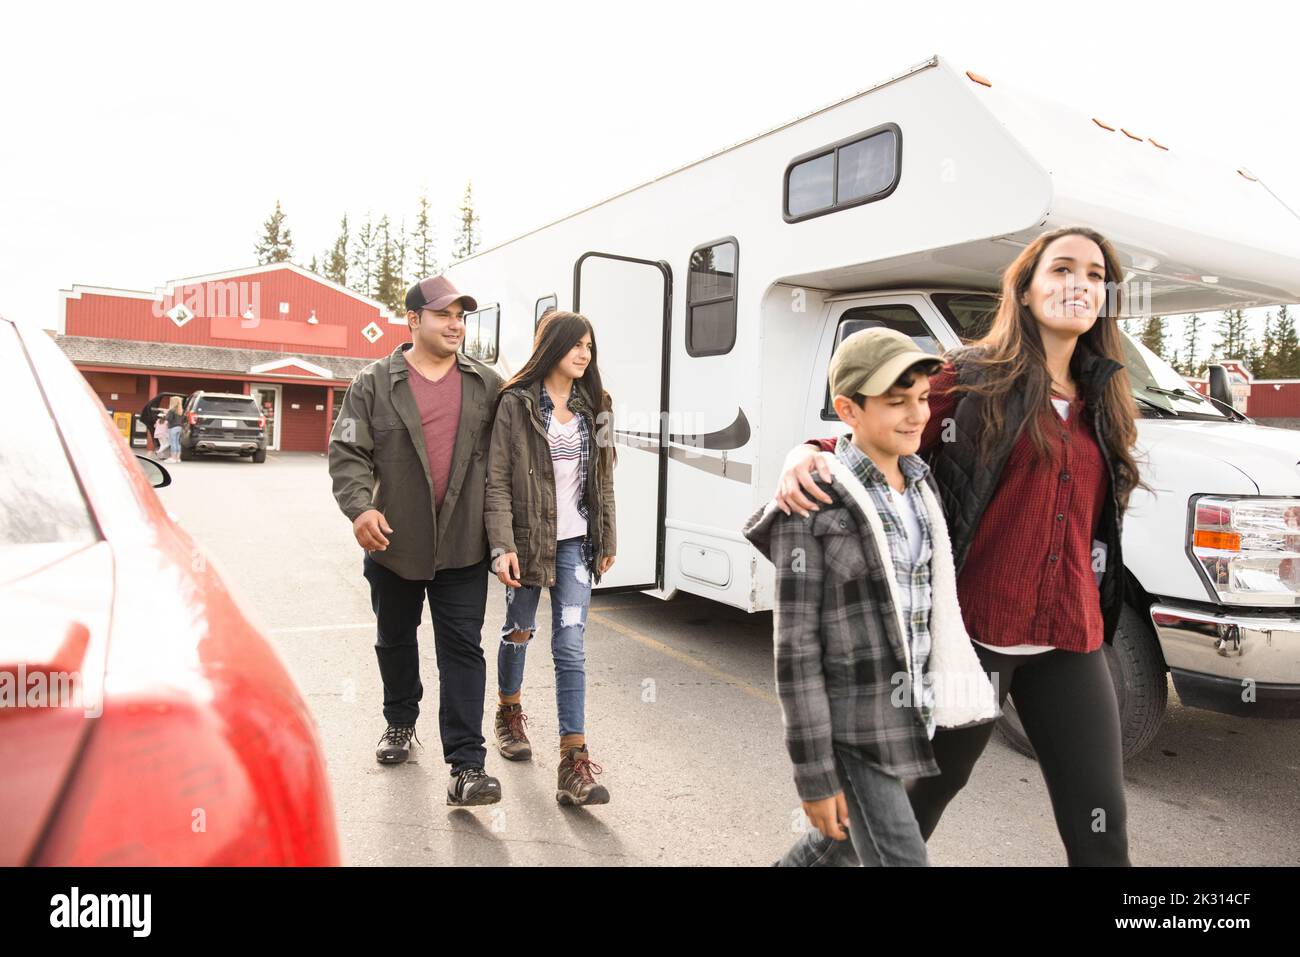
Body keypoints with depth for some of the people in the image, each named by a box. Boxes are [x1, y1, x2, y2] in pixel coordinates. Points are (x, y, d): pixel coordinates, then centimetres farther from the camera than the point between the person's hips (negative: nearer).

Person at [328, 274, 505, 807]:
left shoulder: (487, 385, 5)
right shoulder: (375, 383, 1)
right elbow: (347, 453, -3)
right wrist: (360, 507, -20)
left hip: (462, 547, 0)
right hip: (393, 544, 1)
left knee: (463, 651, -3)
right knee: (395, 641, 19)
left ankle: (466, 766, 1)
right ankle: (400, 723, 43)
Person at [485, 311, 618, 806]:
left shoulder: (593, 407, 7)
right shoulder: (515, 404, -7)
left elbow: (603, 479, 11)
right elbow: (497, 481, -10)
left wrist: (606, 542, 10)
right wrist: (502, 546, -18)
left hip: (575, 542, 3)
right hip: (528, 538, -2)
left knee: (570, 646, -3)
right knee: (519, 630, 16)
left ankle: (574, 763, -1)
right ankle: (509, 713, 43)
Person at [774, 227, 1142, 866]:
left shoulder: (1101, 404, 11)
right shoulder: (972, 378, -6)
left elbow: (1093, 525, 18)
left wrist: (1092, 610, 13)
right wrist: (808, 454, -28)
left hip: (1070, 643, 5)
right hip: (974, 627, -4)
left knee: (1098, 824, 4)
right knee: (938, 778, 15)